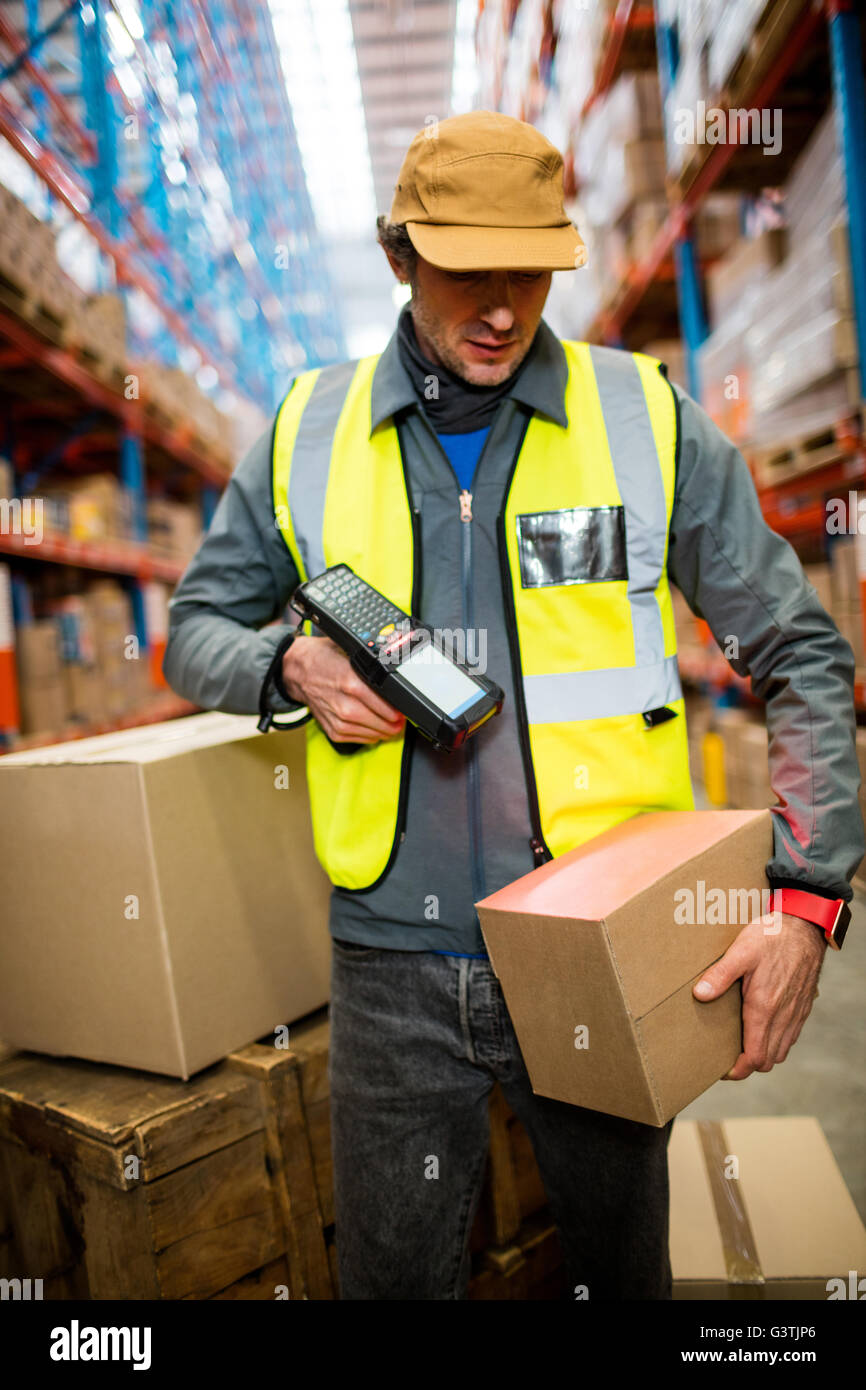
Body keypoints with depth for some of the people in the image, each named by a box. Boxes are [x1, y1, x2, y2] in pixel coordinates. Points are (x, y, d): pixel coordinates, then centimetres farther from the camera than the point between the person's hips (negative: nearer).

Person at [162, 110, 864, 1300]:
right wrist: (291, 668, -11)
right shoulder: (309, 432, 3)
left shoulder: (649, 420, -2)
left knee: (623, 1267, 20)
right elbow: (197, 631, 12)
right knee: (392, 1272, 16)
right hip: (394, 962, 1)